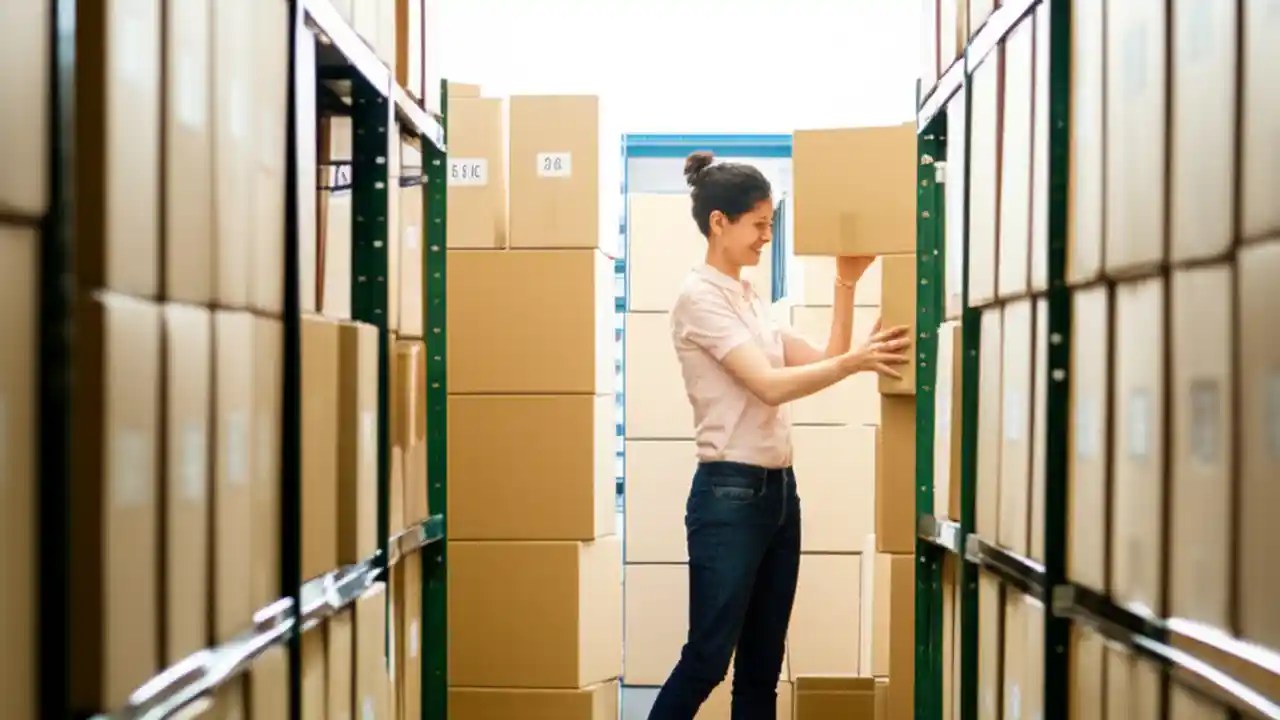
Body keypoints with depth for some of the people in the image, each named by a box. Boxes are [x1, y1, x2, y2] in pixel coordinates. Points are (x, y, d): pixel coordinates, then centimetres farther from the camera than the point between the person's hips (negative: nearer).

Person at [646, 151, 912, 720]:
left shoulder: (753, 298, 15)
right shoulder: (700, 296, -10)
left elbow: (819, 365, 12)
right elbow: (769, 385, -20)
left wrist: (846, 284, 9)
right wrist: (856, 361, -26)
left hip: (779, 491, 9)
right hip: (729, 495, -9)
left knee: (762, 666, 9)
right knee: (707, 661, -6)